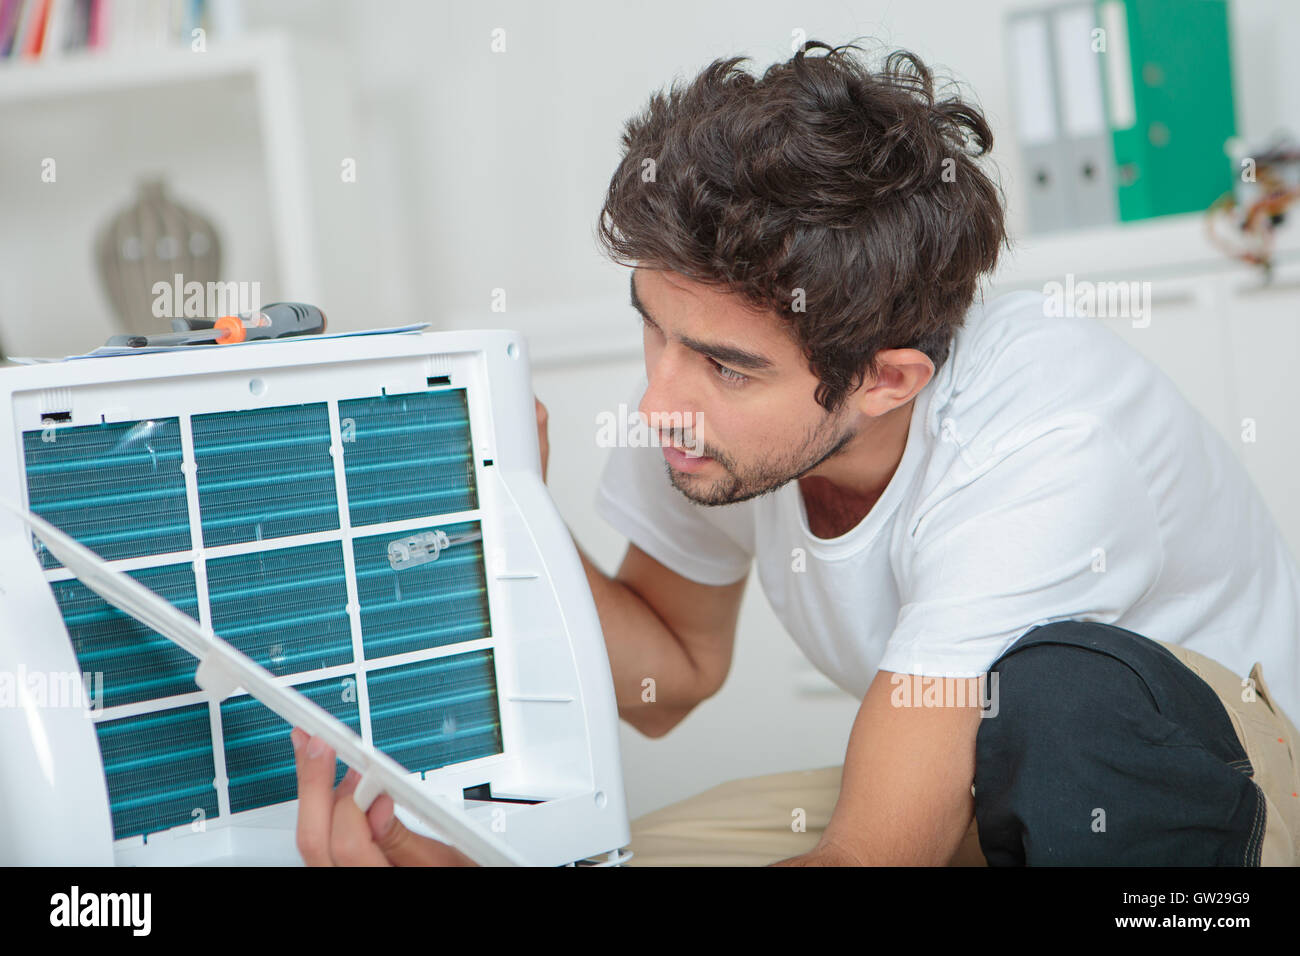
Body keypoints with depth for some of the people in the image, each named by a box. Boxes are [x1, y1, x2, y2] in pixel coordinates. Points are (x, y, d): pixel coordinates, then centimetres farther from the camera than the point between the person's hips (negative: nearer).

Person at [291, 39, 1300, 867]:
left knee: (1073, 692, -39)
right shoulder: (714, 385, -14)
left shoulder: (1040, 448, -33)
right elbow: (676, 674, 4)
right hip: (946, 796, 5)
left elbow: (872, 857, -34)